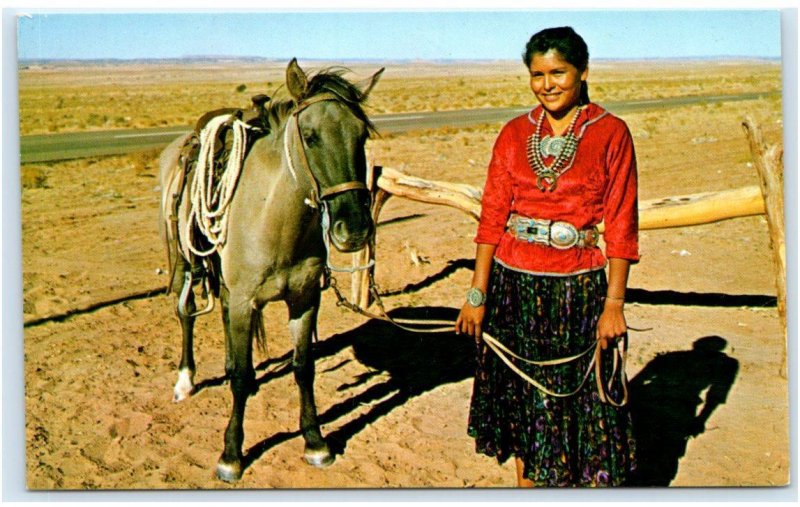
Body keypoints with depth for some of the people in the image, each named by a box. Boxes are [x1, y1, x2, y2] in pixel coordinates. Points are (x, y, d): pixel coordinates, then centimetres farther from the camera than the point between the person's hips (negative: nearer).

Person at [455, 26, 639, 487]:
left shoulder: (611, 133, -3)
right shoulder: (514, 134, 4)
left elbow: (621, 225, -5)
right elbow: (492, 216, 2)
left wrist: (614, 302, -10)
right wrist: (478, 293, -3)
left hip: (580, 288, -3)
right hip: (515, 283, 3)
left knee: (583, 399, 5)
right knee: (523, 395, 13)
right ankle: (526, 483, 30)